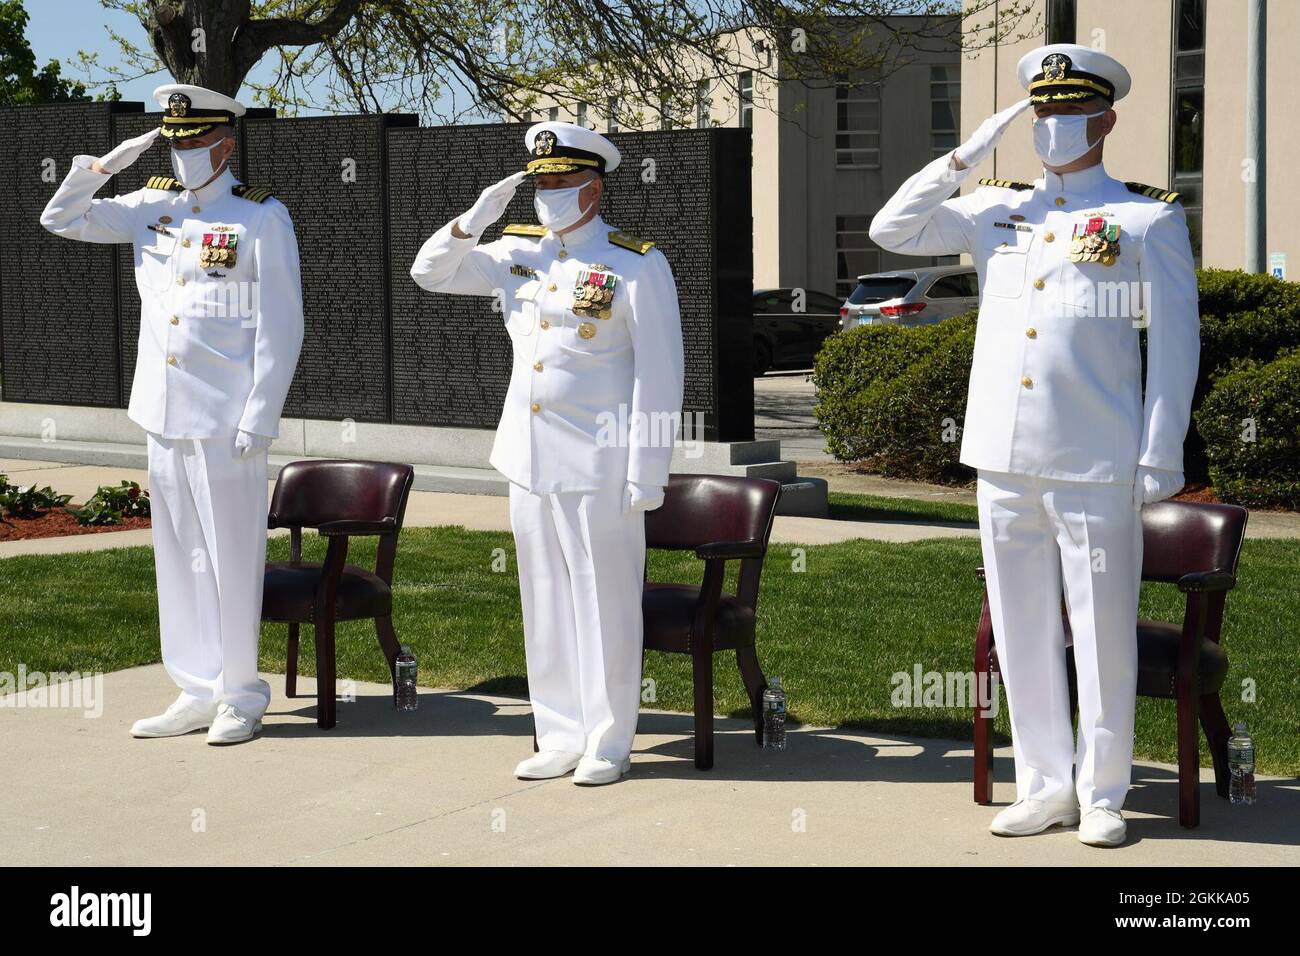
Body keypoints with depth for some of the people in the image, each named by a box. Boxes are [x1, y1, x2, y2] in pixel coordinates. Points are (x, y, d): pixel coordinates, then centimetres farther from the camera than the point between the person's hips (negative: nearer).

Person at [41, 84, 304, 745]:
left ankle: (240, 696, 11)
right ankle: (197, 694, 19)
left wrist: (260, 417, -13)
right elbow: (61, 219, 17)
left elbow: (281, 328, -8)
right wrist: (109, 162, 3)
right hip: (164, 416, 6)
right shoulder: (151, 208, 11)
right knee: (180, 558, 10)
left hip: (225, 419, -6)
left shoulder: (262, 218, -5)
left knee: (231, 559, 0)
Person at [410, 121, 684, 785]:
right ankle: (560, 738, 19)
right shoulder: (520, 253, 10)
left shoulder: (637, 265, -7)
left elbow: (660, 375, -9)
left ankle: (607, 744, 11)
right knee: (546, 604, 10)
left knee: (604, 603, 1)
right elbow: (431, 273, 16)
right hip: (529, 460, 6)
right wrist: (477, 218, -1)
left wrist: (646, 474, -13)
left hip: (600, 466, -6)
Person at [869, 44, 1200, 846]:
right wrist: (967, 156, 3)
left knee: (1104, 634, 1)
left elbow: (1176, 345, -1)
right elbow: (892, 231, 11)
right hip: (1003, 456, 4)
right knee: (1023, 631, 9)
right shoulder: (996, 210, 14)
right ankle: (1045, 787, 19)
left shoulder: (1150, 219, 2)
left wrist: (1161, 458, -7)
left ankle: (1101, 794, 13)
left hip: (1097, 464, -4)